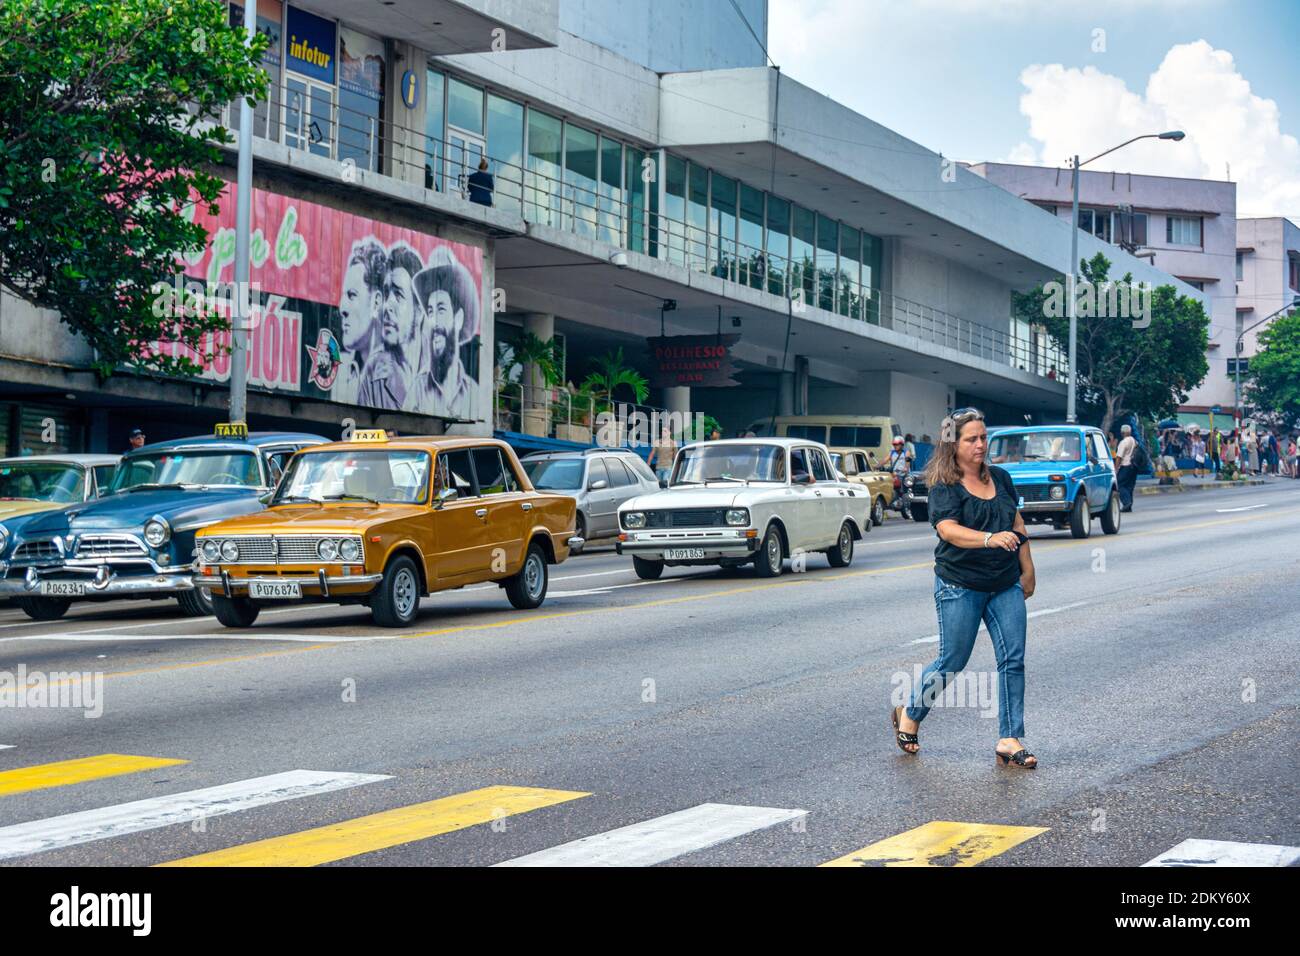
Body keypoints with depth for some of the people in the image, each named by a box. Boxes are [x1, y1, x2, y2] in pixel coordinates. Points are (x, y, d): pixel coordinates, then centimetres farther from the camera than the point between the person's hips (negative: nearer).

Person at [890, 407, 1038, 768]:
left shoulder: (1000, 477, 9)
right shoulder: (944, 487, -10)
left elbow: (1017, 524, 17)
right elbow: (950, 530, -26)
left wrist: (1028, 570, 17)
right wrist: (991, 538, -42)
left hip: (1005, 586, 5)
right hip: (960, 587, -5)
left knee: (1013, 660, -2)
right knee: (952, 661, 3)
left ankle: (1010, 741, 4)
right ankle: (909, 715, 27)